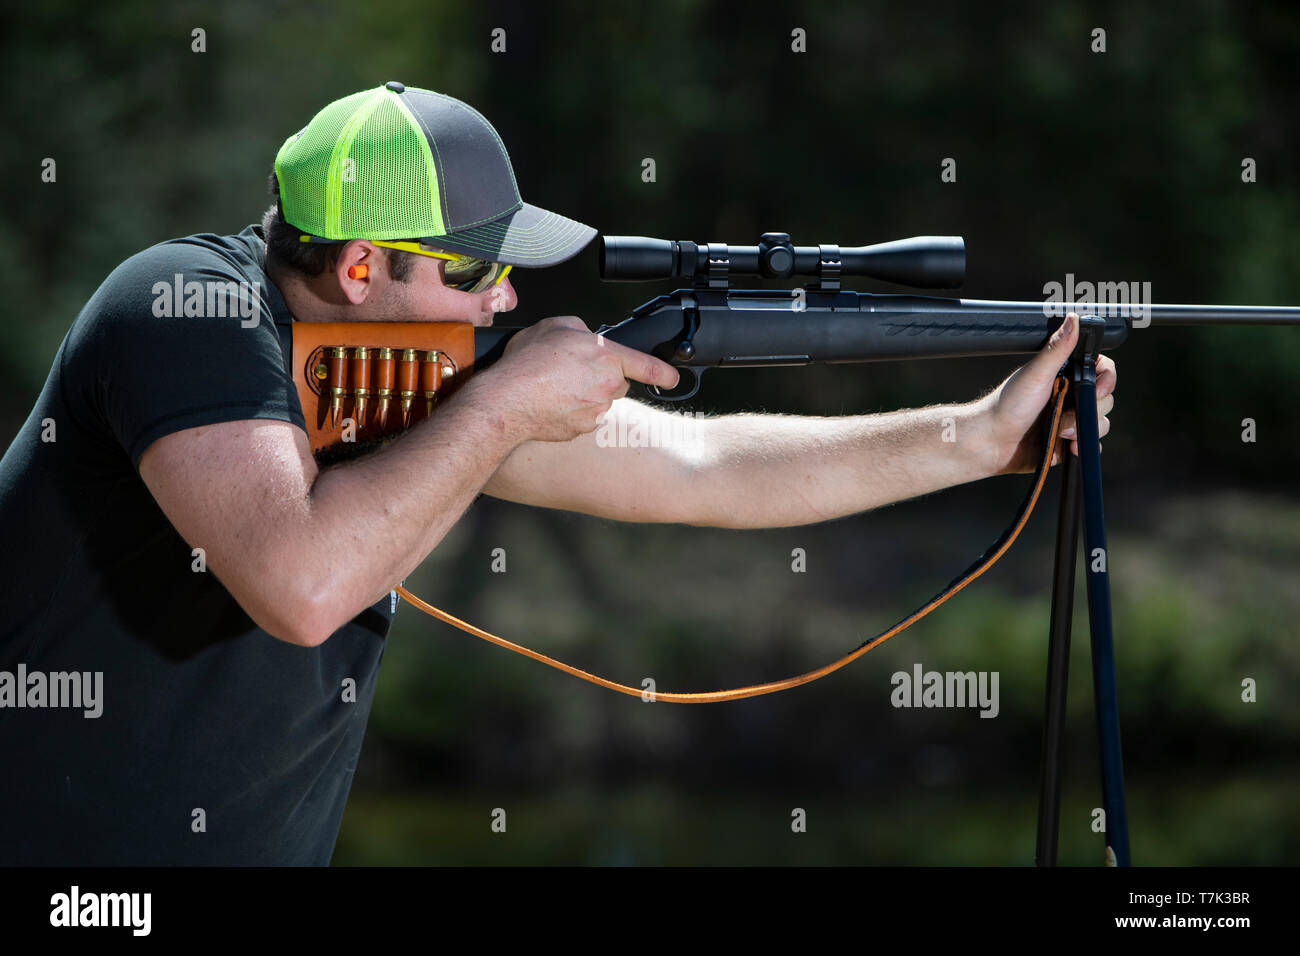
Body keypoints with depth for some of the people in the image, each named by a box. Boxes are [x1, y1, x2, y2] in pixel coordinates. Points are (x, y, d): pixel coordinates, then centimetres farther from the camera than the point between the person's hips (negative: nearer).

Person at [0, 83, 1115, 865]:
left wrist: (983, 436, 6)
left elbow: (700, 467, 8)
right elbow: (301, 586, -32)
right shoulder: (188, 307, -18)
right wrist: (507, 405, -21)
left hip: (251, 851, 7)